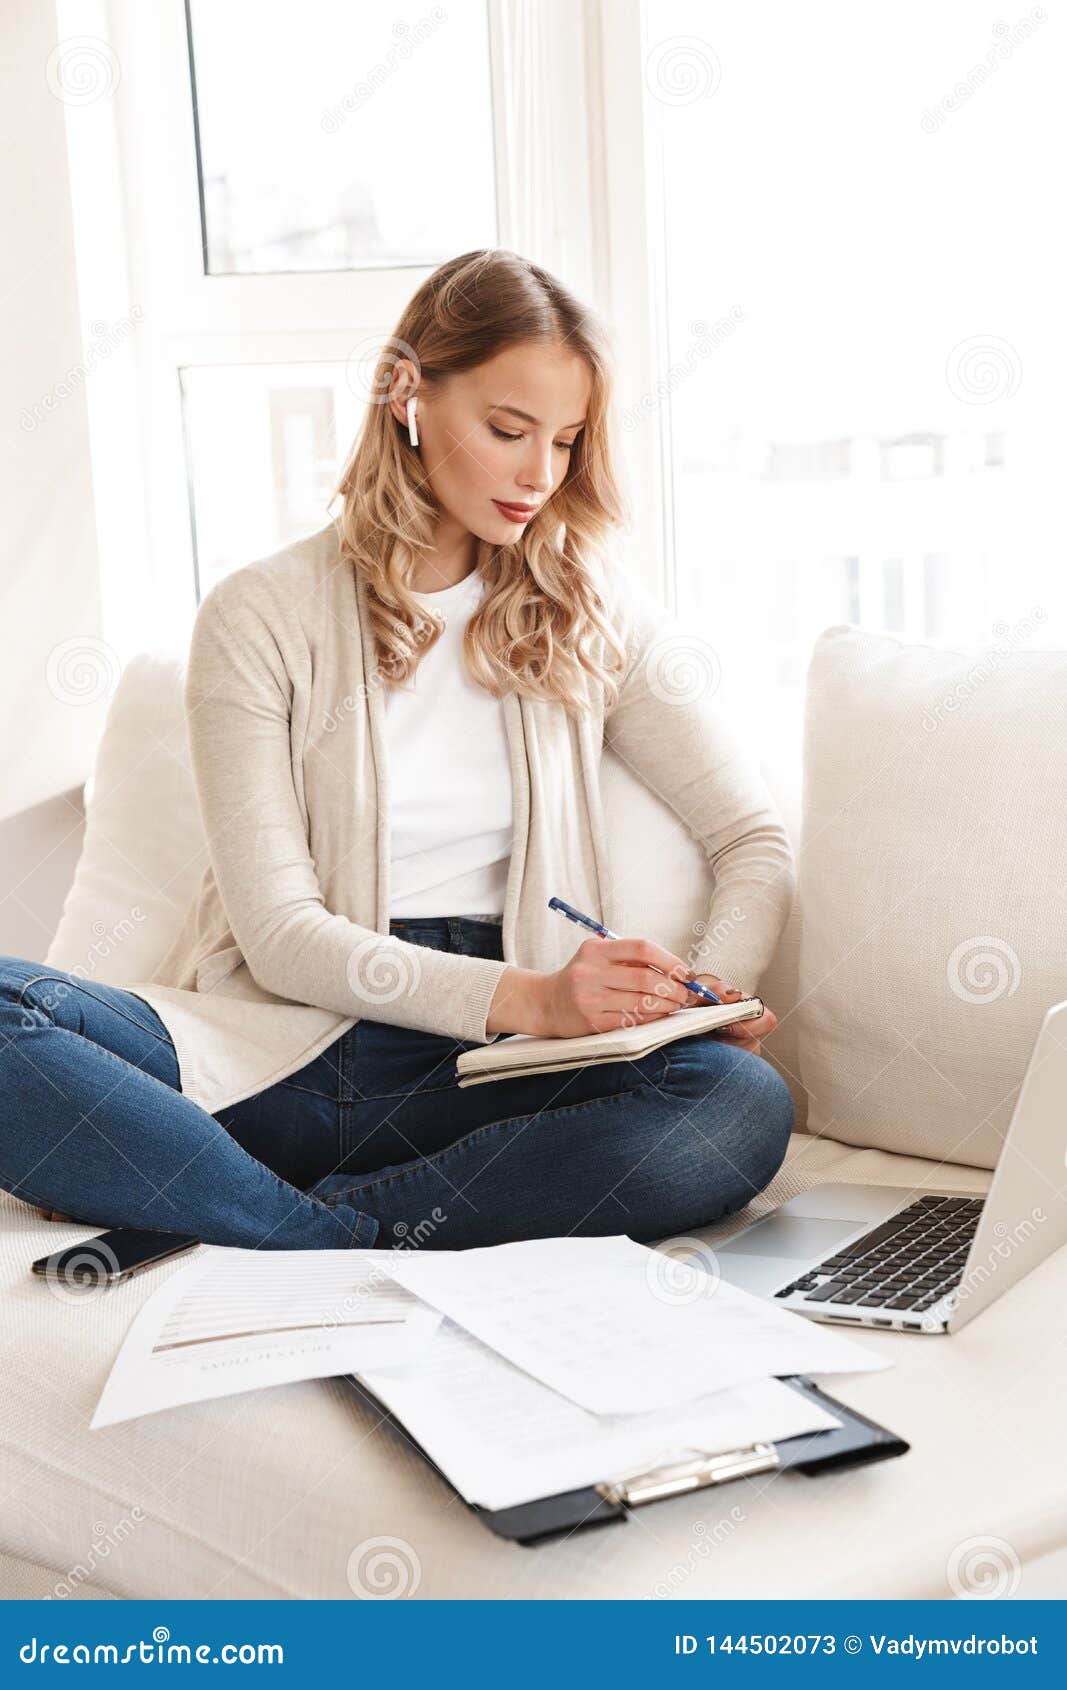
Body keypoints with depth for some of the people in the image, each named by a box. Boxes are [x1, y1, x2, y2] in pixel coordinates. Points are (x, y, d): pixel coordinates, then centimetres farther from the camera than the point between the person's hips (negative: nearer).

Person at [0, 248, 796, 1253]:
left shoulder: (593, 609, 10)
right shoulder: (262, 615, 1)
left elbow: (758, 841, 11)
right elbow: (279, 931, -6)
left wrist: (712, 988, -11)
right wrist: (525, 996, -20)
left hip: (488, 1076, 2)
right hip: (285, 1050, -2)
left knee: (747, 1104, -30)